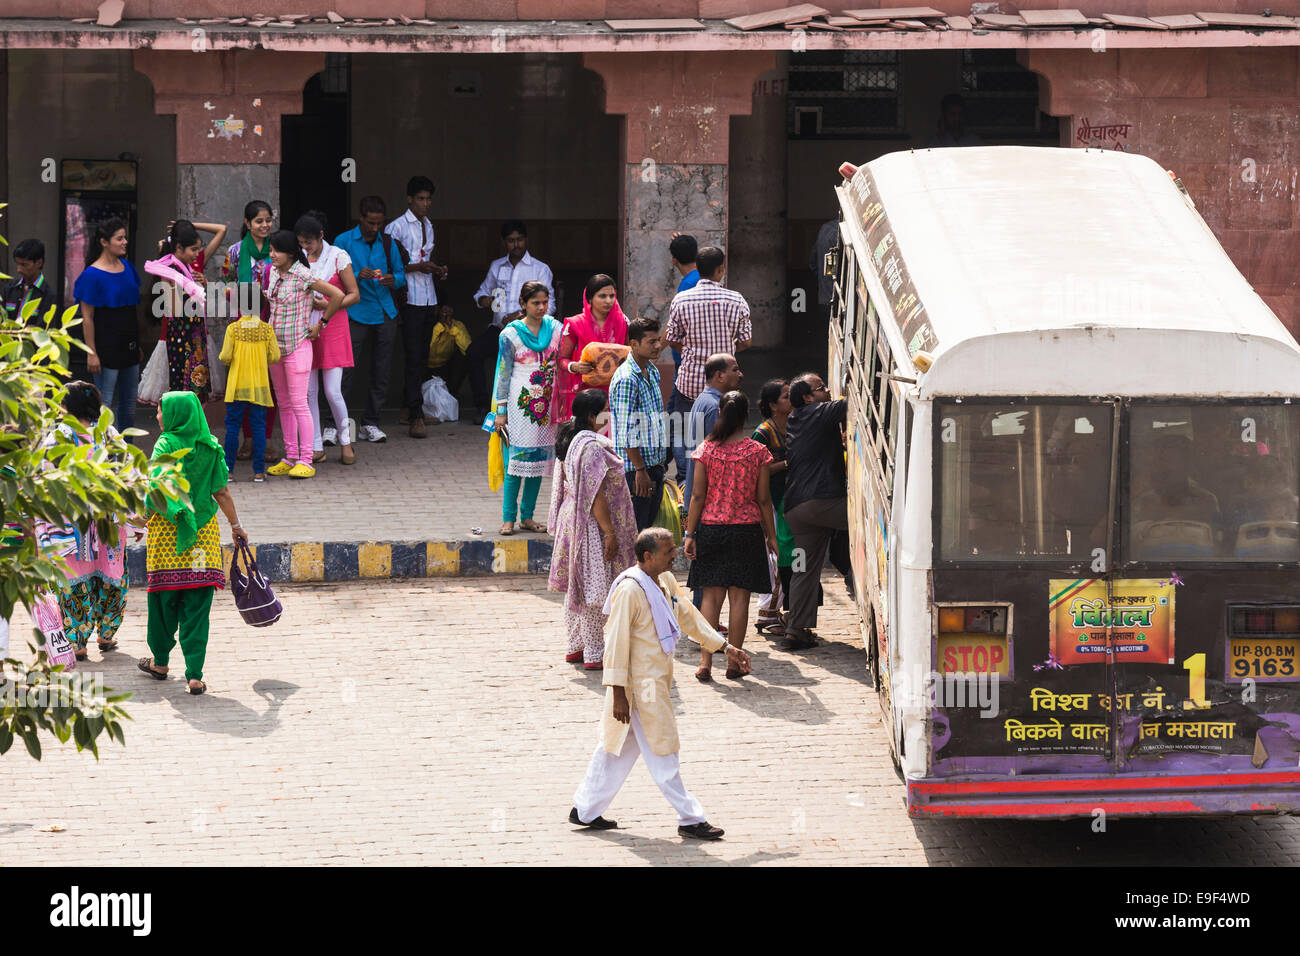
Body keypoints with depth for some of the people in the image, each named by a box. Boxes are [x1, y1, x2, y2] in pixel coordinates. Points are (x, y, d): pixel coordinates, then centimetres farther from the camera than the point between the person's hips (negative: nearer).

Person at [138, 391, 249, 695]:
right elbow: (221, 492, 5)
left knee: (164, 597, 14)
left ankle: (160, 661, 29)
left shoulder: (166, 445, -8)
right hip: (204, 530, 3)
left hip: (167, 526, -3)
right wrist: (236, 525, 15)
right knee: (197, 605, 3)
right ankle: (195, 674, -3)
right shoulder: (211, 447, 3)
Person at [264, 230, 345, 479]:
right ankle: (290, 458, 14)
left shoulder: (302, 276, -15)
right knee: (284, 404, 10)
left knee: (298, 403, -8)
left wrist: (321, 324, -9)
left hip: (297, 346, -8)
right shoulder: (274, 272, 7)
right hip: (275, 345, 8)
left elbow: (337, 295, -16)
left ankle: (305, 461, -6)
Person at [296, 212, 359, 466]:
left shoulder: (338, 257, -2)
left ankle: (345, 441, 13)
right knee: (308, 392, 1)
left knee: (333, 392, -7)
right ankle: (316, 447, 9)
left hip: (332, 328, -3)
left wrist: (326, 305, -15)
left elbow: (354, 295, -1)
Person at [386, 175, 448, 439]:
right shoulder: (397, 227, -7)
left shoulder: (428, 226, 18)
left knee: (422, 358, 9)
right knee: (414, 357, -12)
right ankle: (415, 417, -15)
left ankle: (407, 409, 18)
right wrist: (418, 267, -19)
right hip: (409, 300, -8)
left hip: (428, 299, 8)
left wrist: (437, 270, 8)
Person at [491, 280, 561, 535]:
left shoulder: (555, 329, 7)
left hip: (546, 403, 4)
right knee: (517, 459, -8)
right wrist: (501, 411, -3)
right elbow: (503, 373, -1)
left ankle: (527, 516, 13)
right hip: (520, 403, -4)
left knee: (539, 459, 5)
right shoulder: (511, 334, -3)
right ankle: (508, 518, -3)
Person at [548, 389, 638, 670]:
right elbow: (595, 494, -23)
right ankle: (594, 653, 1)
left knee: (576, 587, 17)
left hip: (571, 520, 10)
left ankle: (575, 646, 26)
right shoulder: (592, 447, -22)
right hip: (591, 525, -10)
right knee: (594, 591, -3)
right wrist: (610, 533, -19)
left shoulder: (570, 441, 9)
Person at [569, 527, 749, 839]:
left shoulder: (666, 581, 7)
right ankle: (690, 818, 8)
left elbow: (688, 617, 21)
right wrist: (618, 693, -20)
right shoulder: (629, 590, -20)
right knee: (661, 749, 0)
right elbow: (617, 641, -19)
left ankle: (585, 811, 25)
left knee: (620, 747, 16)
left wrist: (725, 647, 21)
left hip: (657, 680, 9)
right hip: (640, 685, -9)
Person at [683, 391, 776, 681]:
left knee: (711, 595, 6)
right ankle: (734, 662, 7)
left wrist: (690, 533, 2)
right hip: (746, 529, -1)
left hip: (710, 527, 1)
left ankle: (705, 661, 1)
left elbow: (698, 496, -3)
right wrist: (771, 535, 9)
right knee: (739, 596, 4)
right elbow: (763, 499, -1)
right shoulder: (757, 452, -5)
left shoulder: (706, 450, -4)